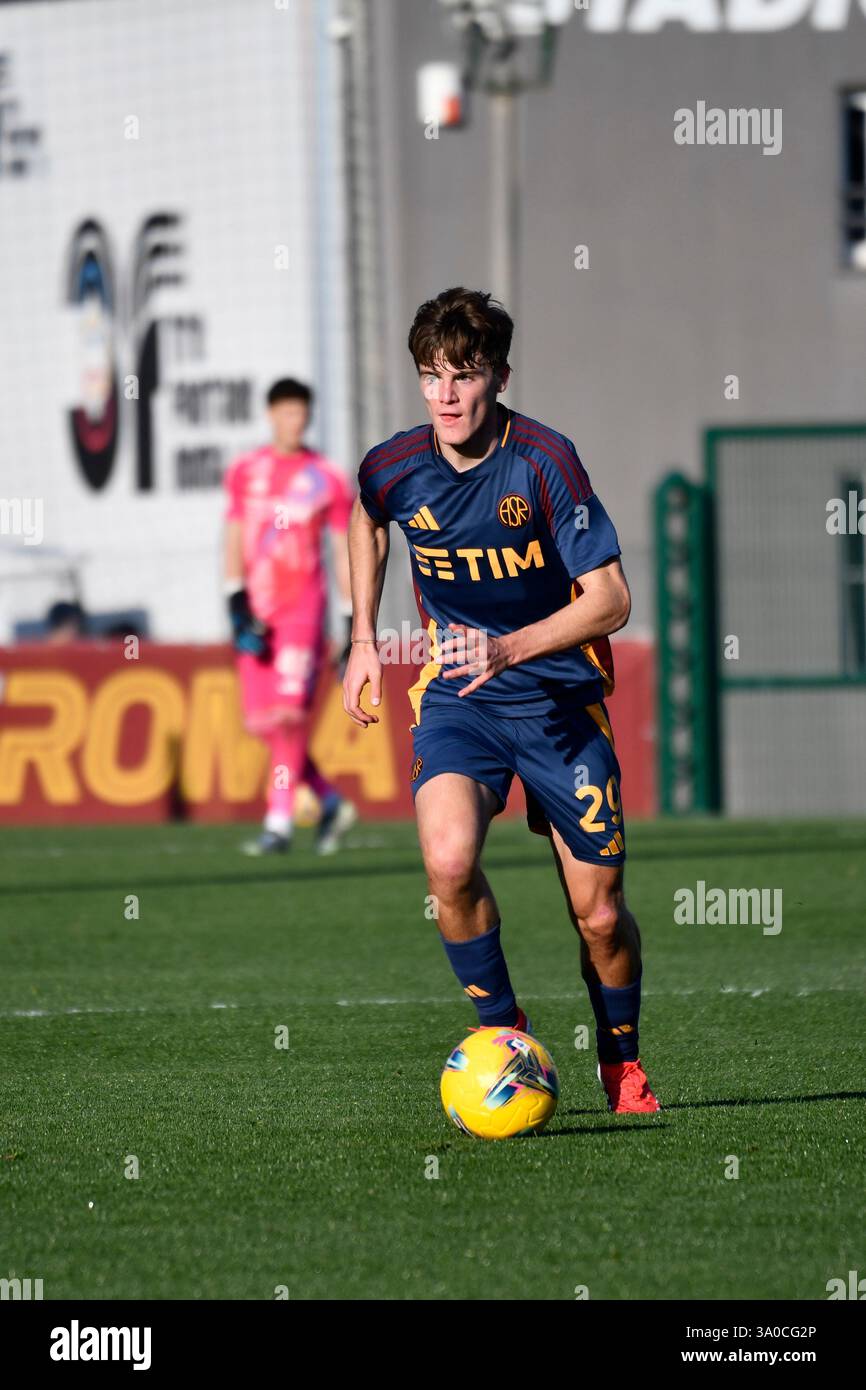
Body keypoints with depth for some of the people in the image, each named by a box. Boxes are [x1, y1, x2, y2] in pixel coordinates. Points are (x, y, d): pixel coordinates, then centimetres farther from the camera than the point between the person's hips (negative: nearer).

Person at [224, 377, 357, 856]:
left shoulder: (327, 478, 3)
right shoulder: (245, 472, 8)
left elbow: (343, 554, 5)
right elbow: (234, 542, 8)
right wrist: (238, 606, -5)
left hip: (303, 609, -3)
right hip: (257, 613, 3)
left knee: (289, 714, -14)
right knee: (261, 722, 1)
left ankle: (279, 824, -10)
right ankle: (330, 803, 18)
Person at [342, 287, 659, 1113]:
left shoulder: (544, 461, -19)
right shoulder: (396, 470, -9)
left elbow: (610, 598, -18)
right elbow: (365, 519, 18)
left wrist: (509, 648, -31)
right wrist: (362, 638, 16)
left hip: (560, 695, -1)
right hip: (455, 695, 1)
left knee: (599, 916, 2)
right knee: (448, 860, -27)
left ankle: (622, 1064, 31)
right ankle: (504, 1036, -5)